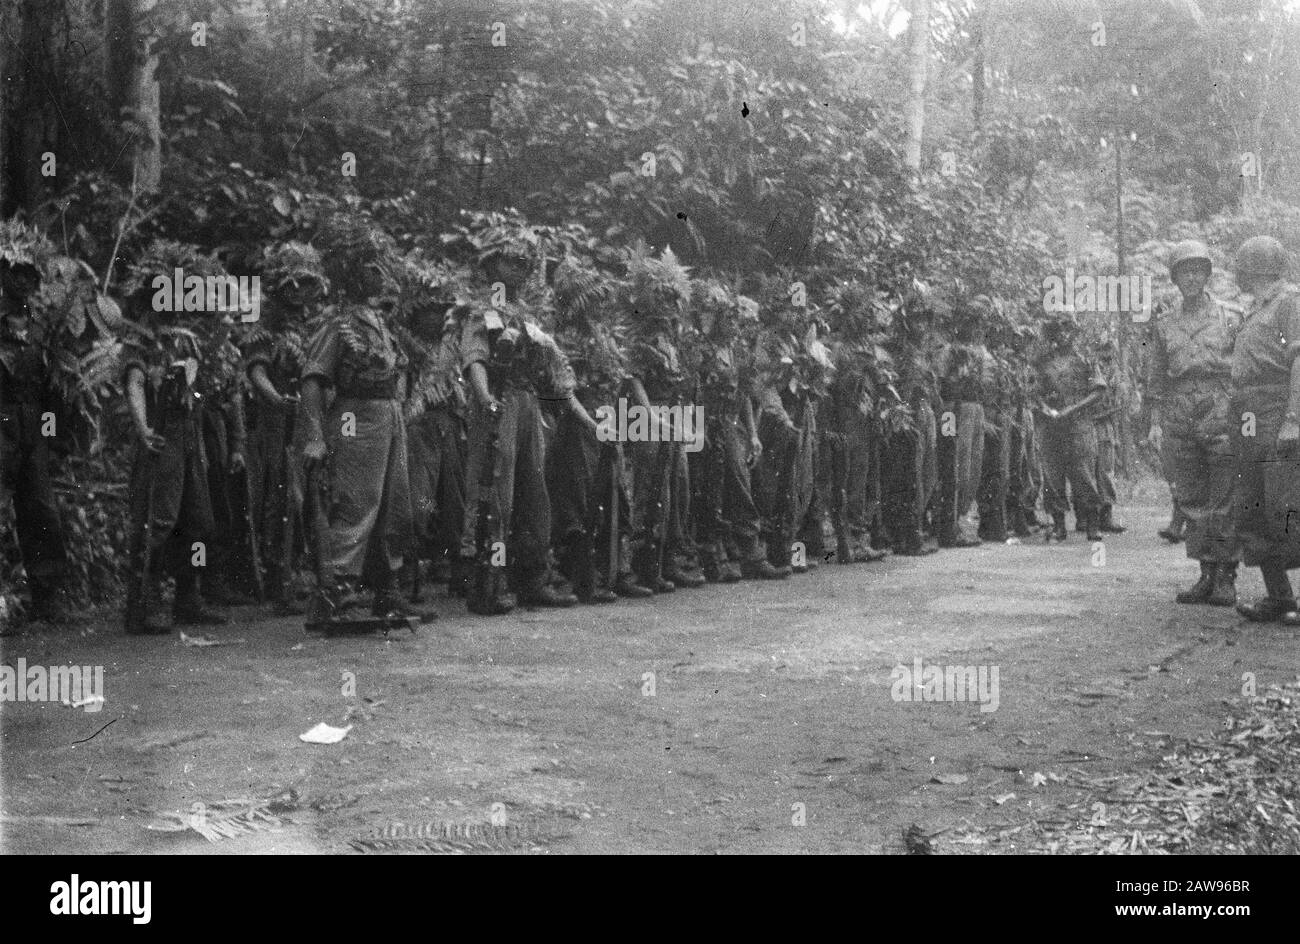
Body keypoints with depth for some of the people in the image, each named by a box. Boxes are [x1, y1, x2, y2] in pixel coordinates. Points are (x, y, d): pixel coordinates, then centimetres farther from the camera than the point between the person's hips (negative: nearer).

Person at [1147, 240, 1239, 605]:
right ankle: (1207, 576, 14)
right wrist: (1155, 423, 5)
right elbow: (1157, 380, 13)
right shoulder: (1164, 326, 11)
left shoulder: (1230, 318, 4)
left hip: (1223, 421, -3)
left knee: (1225, 502, -3)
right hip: (1180, 423, 3)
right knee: (1193, 502, 6)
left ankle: (1227, 579, 3)